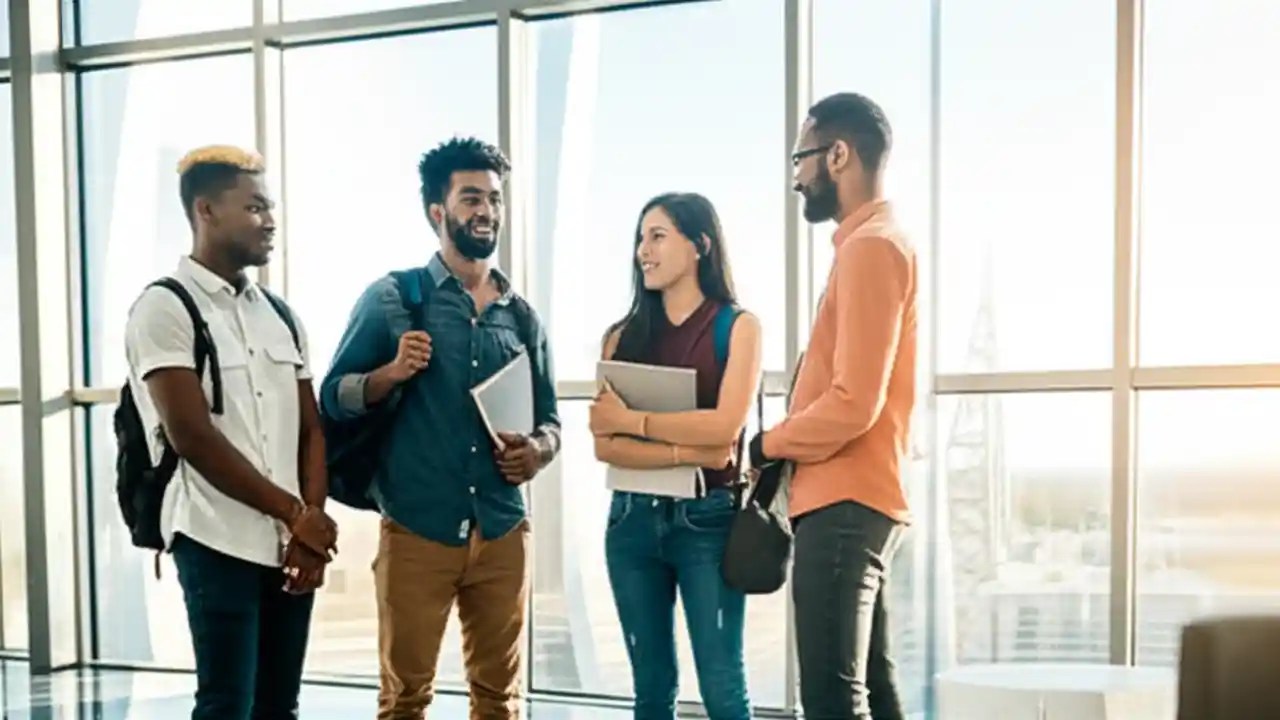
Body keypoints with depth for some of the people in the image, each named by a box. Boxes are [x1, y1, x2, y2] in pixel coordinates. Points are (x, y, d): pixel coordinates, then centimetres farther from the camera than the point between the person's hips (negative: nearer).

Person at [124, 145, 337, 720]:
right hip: (217, 542, -6)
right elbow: (192, 437, -13)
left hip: (294, 543, 6)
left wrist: (311, 525, -3)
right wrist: (295, 513, -10)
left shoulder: (280, 315, 14)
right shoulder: (165, 308, -5)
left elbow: (311, 429, 12)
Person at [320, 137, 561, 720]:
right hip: (416, 533, -3)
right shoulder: (392, 298, -1)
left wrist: (538, 449, -7)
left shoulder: (521, 315, 9)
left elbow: (548, 417, 14)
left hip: (502, 534, 4)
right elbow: (333, 396, -1)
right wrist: (393, 373, -19)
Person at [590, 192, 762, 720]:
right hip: (632, 519, 4)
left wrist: (632, 420, -8)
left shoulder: (737, 325, 1)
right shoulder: (624, 335, 9)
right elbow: (604, 443, -2)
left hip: (707, 520, -3)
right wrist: (683, 452, -15)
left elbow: (724, 427, -13)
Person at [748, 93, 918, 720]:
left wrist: (766, 445, -6)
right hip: (856, 500, 10)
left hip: (843, 503, -10)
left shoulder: (870, 246, -13)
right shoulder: (874, 242, 18)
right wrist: (789, 444, 7)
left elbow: (852, 403, -21)